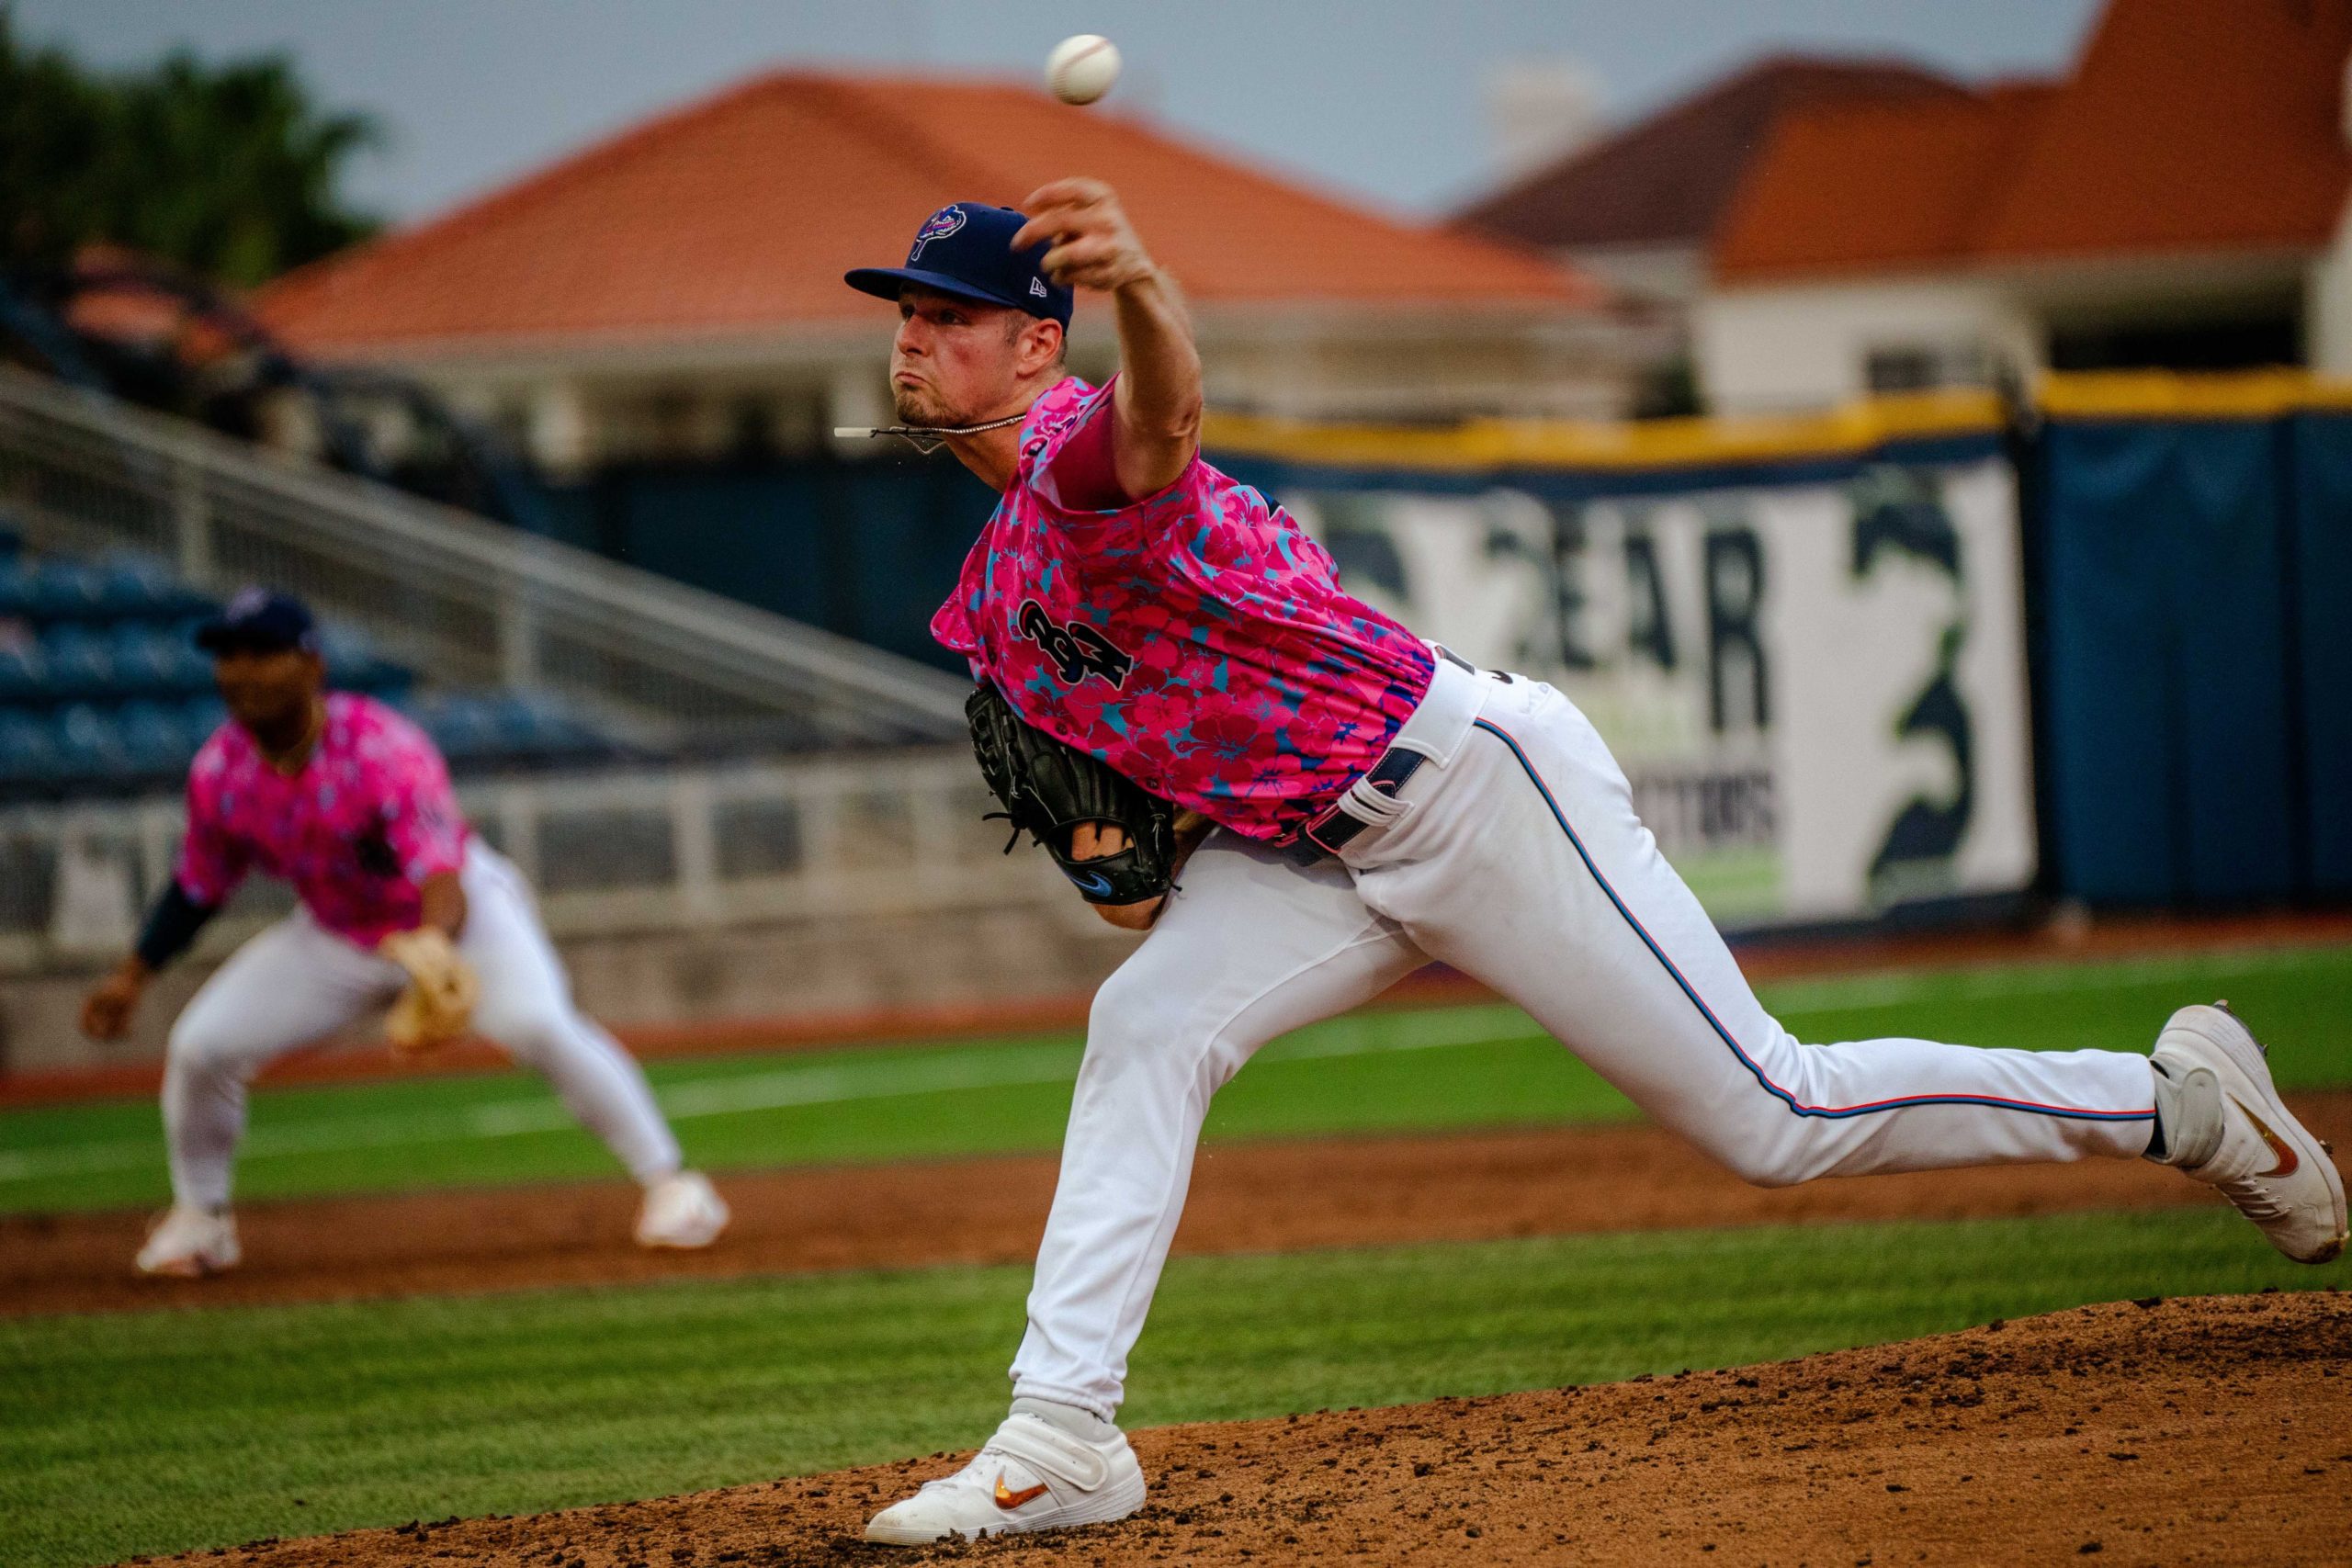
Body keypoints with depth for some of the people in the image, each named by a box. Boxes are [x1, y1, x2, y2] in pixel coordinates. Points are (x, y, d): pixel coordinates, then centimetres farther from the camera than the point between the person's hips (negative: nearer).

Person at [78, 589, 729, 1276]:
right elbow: (197, 888, 4)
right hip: (333, 932, 5)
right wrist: (131, 978, 0)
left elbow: (443, 877, -43)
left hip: (459, 913, -5)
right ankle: (197, 1218, 18)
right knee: (199, 1045, -8)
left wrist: (434, 945, -65)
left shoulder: (382, 750, -32)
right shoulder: (219, 772, -15)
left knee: (539, 1024, -30)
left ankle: (667, 1185, -18)